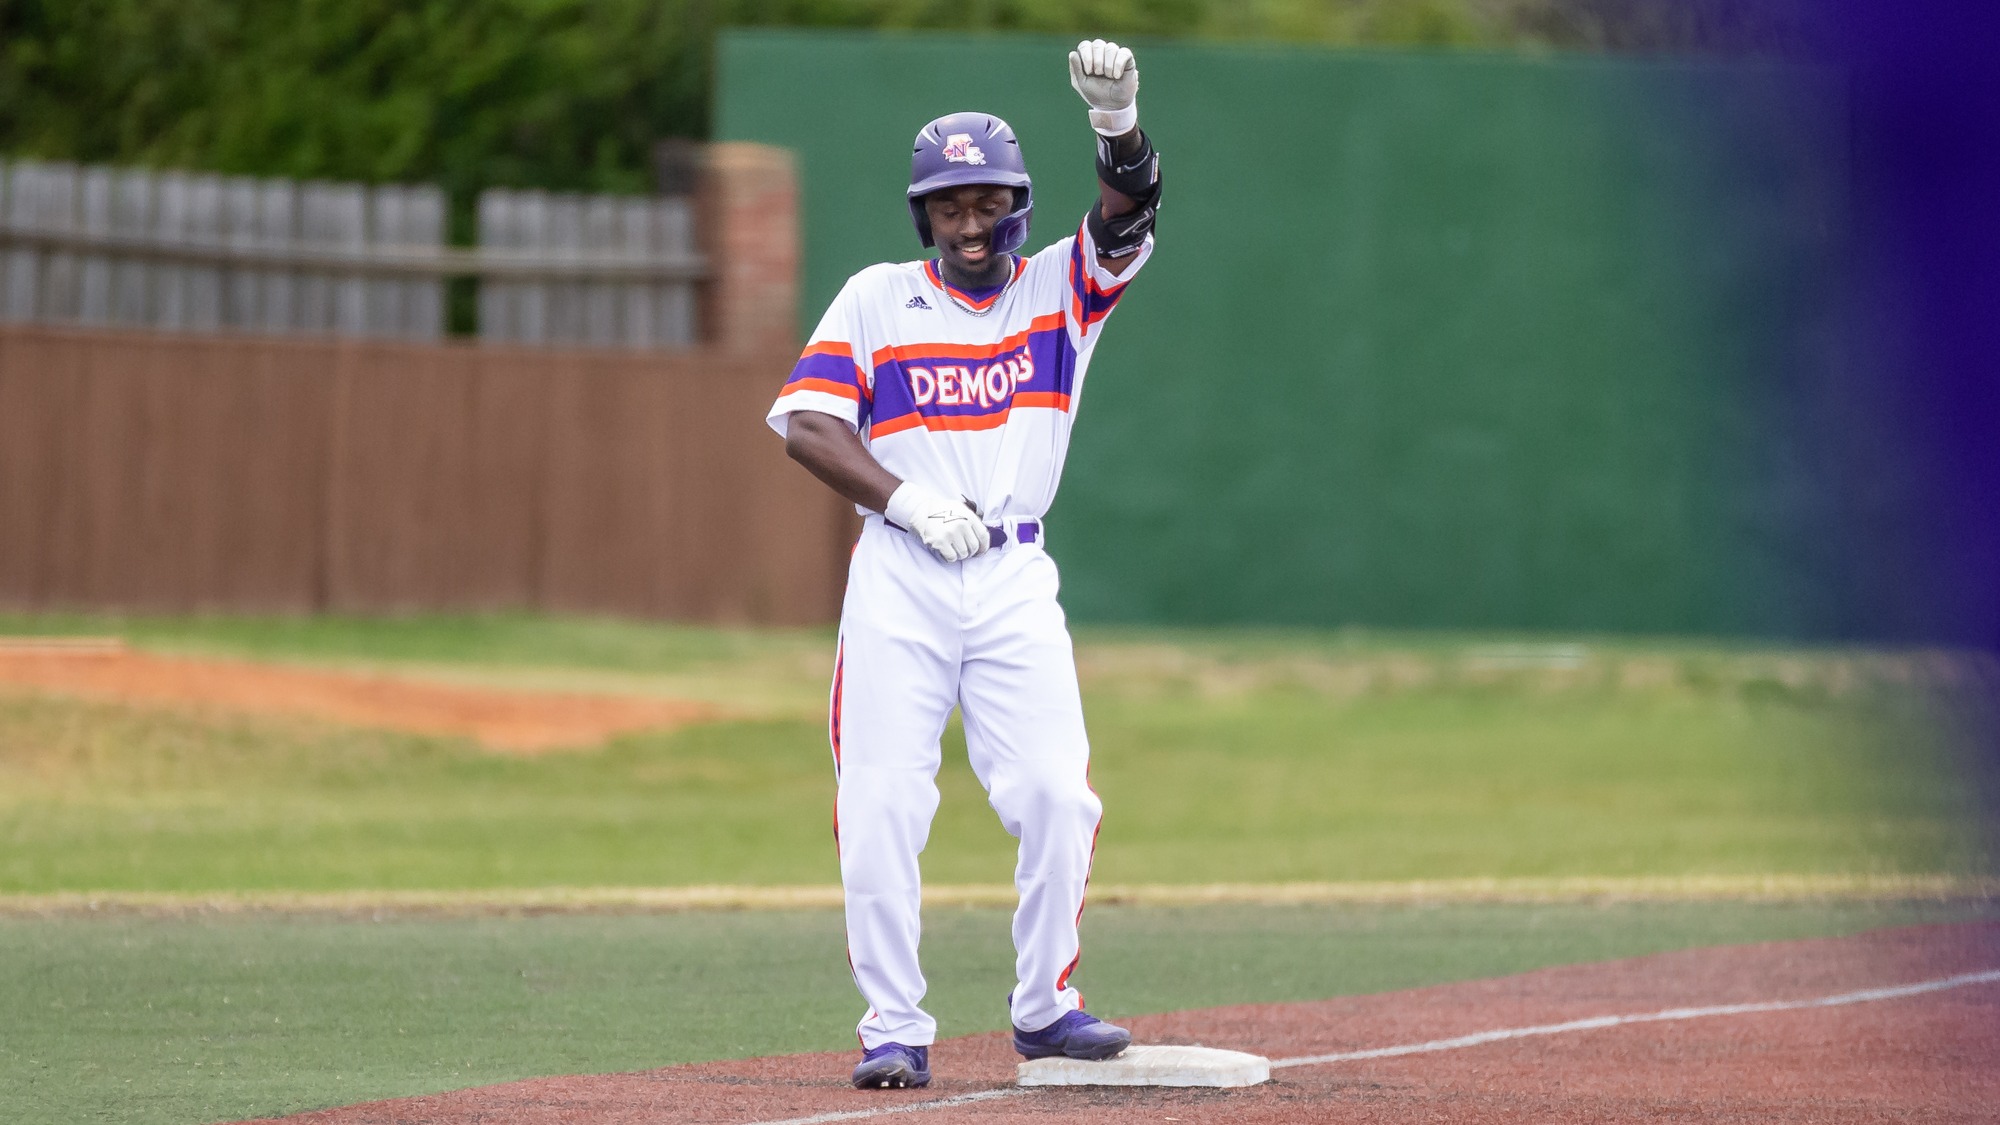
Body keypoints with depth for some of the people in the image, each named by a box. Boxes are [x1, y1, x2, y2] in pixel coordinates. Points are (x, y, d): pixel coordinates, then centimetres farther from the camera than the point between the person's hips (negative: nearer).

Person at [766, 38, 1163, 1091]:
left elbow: (1127, 220, -10)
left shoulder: (1058, 289, 8)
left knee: (1057, 795, -9)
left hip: (1015, 580, 1)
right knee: (880, 808, -7)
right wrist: (907, 500, -15)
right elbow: (805, 424, -1)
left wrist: (1119, 125, -30)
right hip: (897, 579, -1)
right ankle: (894, 1028, 0)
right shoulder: (875, 300, 6)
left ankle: (1043, 1005, 7)